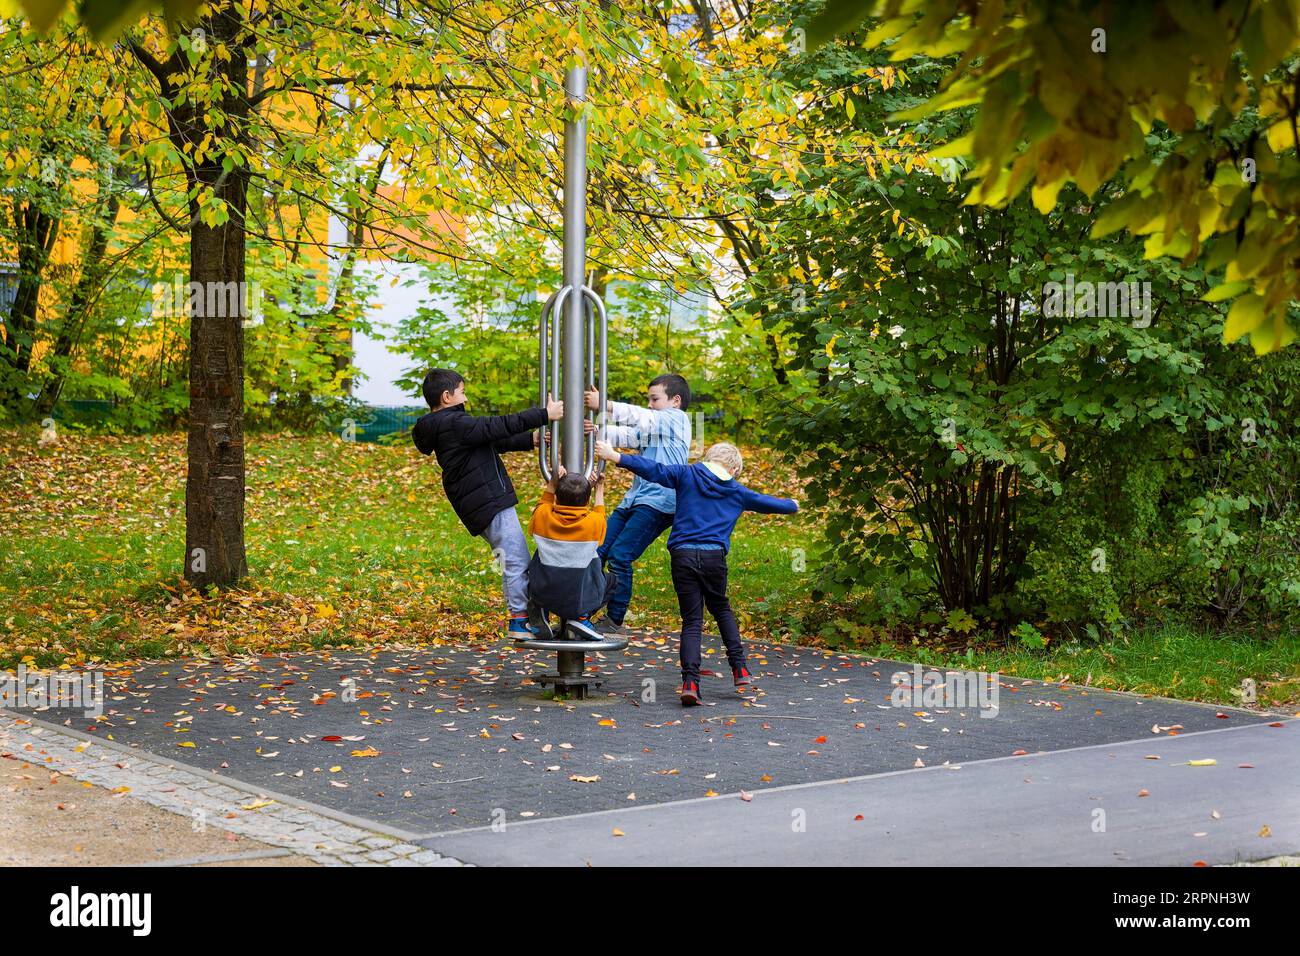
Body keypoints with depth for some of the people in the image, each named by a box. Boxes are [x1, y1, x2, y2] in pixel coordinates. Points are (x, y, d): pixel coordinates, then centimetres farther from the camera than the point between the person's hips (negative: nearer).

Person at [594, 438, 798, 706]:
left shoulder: (687, 475, 7)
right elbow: (767, 503, 30)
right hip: (714, 556, 1)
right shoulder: (737, 493, 14)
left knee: (692, 621, 4)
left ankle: (690, 682, -10)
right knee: (721, 609, 25)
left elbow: (653, 470, -4)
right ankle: (739, 668, 19)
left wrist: (615, 456, -4)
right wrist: (791, 505, 51)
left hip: (683, 556, -1)